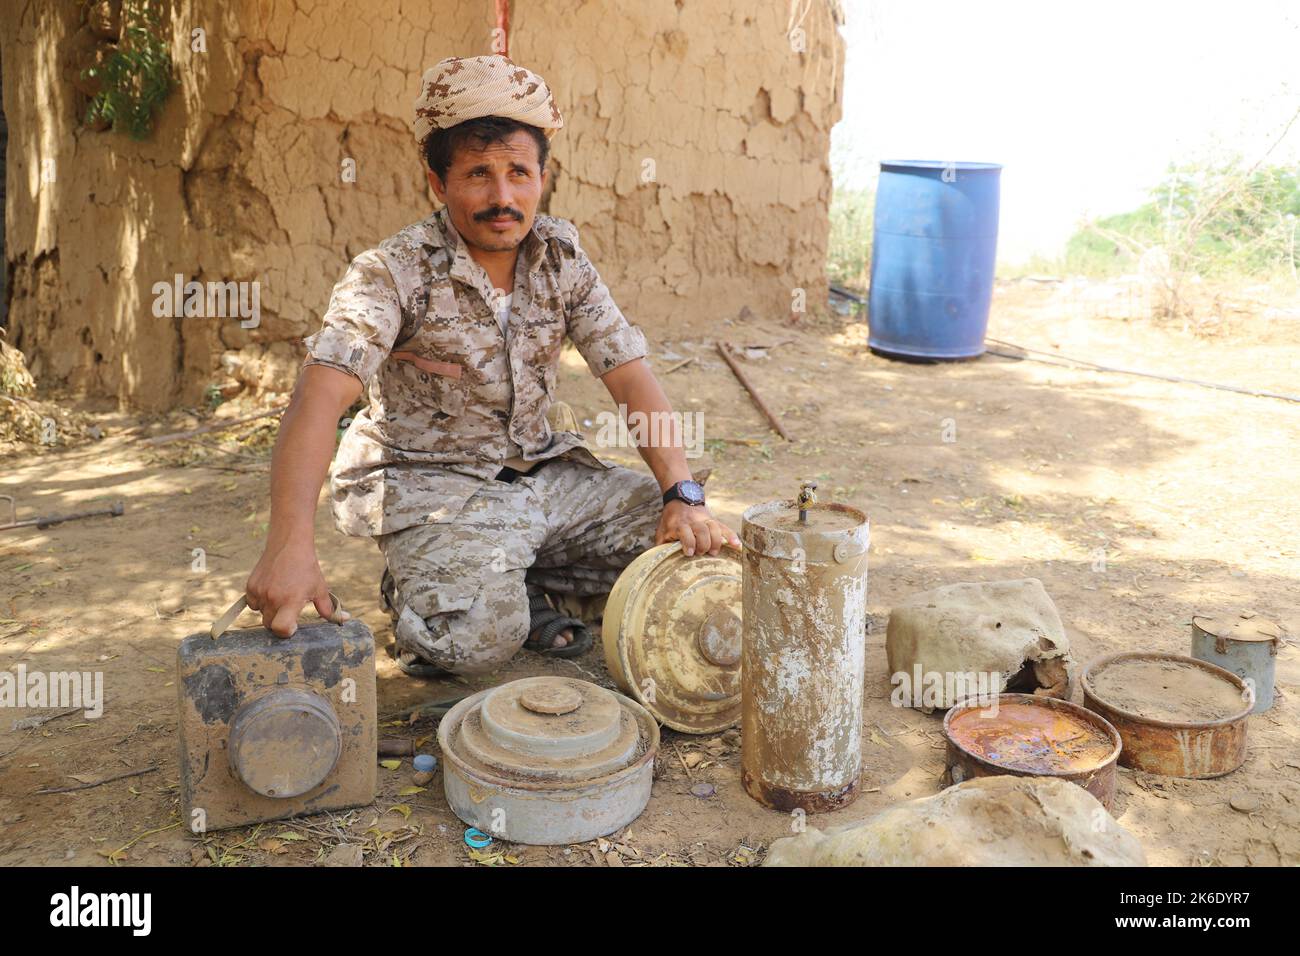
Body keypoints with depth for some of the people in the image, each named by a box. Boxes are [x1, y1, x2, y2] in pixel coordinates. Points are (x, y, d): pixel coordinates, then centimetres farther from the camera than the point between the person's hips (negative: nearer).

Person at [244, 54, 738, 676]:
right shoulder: (394, 271, -16)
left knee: (686, 547, -8)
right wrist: (289, 544, -44)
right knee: (479, 636, -29)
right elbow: (322, 393, -30)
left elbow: (629, 375, -3)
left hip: (546, 470, 6)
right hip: (435, 482, -5)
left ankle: (517, 580, 6)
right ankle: (414, 585, 5)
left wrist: (683, 496, -16)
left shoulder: (561, 256, -1)